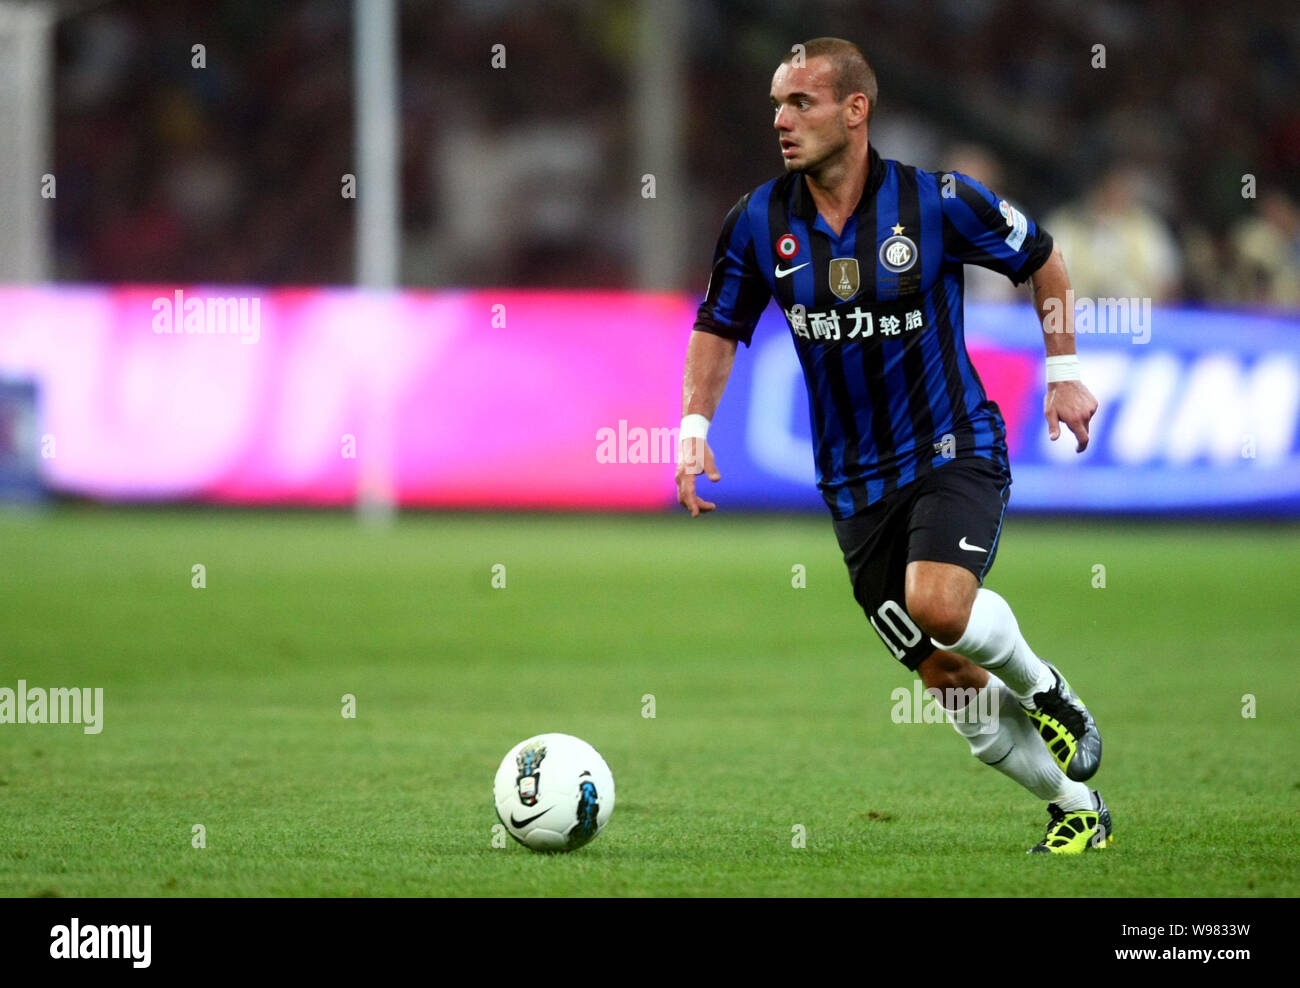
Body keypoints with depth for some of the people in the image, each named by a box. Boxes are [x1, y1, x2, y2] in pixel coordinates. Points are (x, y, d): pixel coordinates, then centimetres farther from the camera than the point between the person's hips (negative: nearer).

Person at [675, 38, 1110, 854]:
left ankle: (1043, 687, 0)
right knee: (952, 683, 2)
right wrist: (695, 427, -2)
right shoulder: (760, 222, -4)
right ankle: (1078, 810, 23)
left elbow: (1042, 258, 4)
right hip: (856, 483, 4)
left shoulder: (935, 202, -12)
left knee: (939, 602, -32)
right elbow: (719, 327, 11)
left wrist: (1065, 373, 4)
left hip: (954, 450, -4)